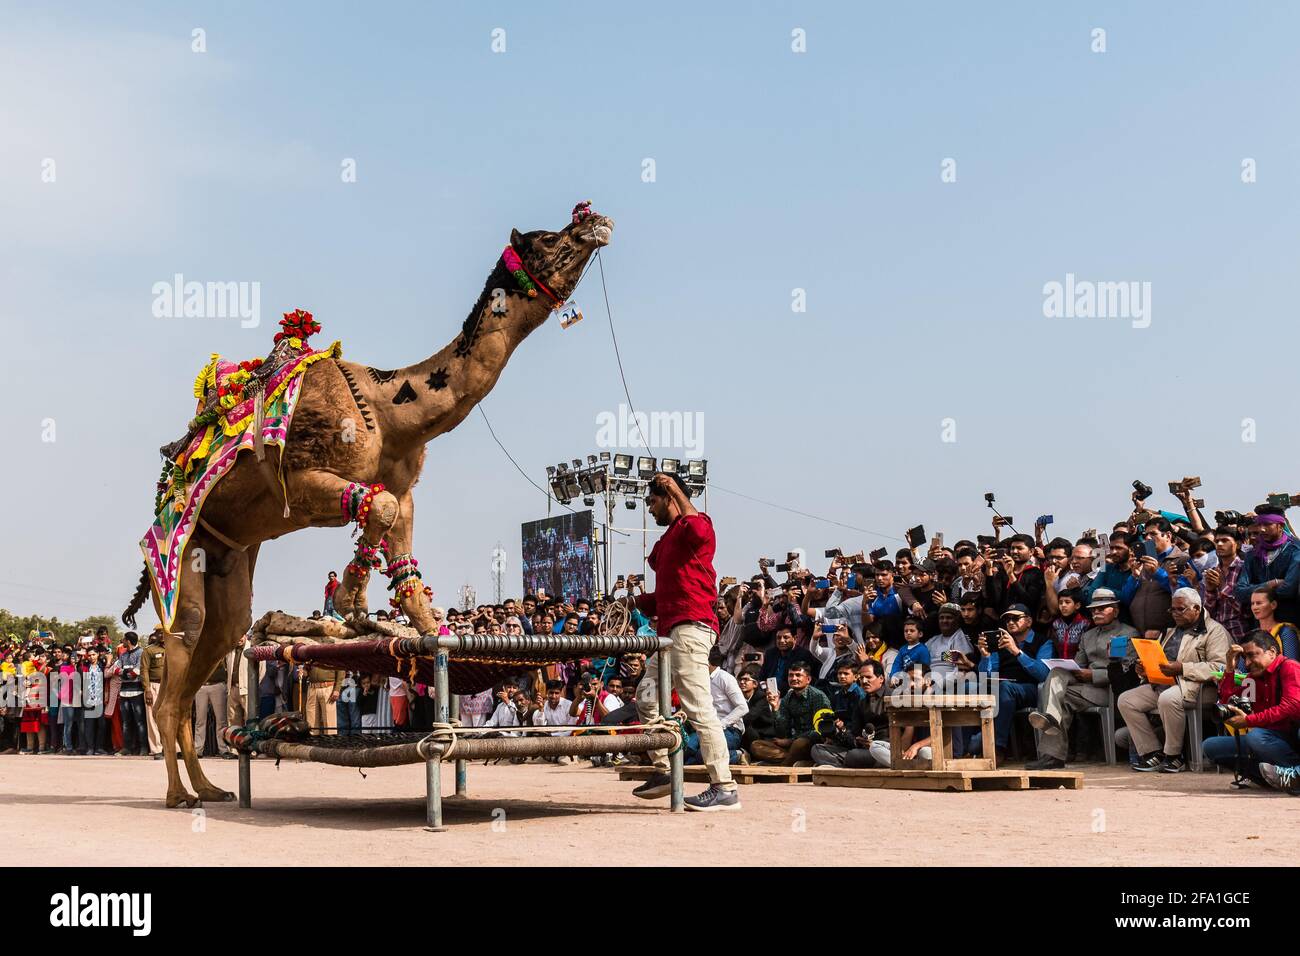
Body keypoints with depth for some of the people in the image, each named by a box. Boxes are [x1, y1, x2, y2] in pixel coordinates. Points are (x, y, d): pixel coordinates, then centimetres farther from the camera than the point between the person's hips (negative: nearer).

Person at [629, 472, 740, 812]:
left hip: (690, 627, -11)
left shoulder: (691, 525, -6)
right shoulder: (669, 539, 25)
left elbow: (699, 532, -34)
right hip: (672, 630, 11)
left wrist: (679, 492, -27)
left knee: (698, 706, -15)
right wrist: (639, 601, 22)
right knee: (646, 697, 17)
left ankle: (724, 789, -17)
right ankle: (662, 772, 22)